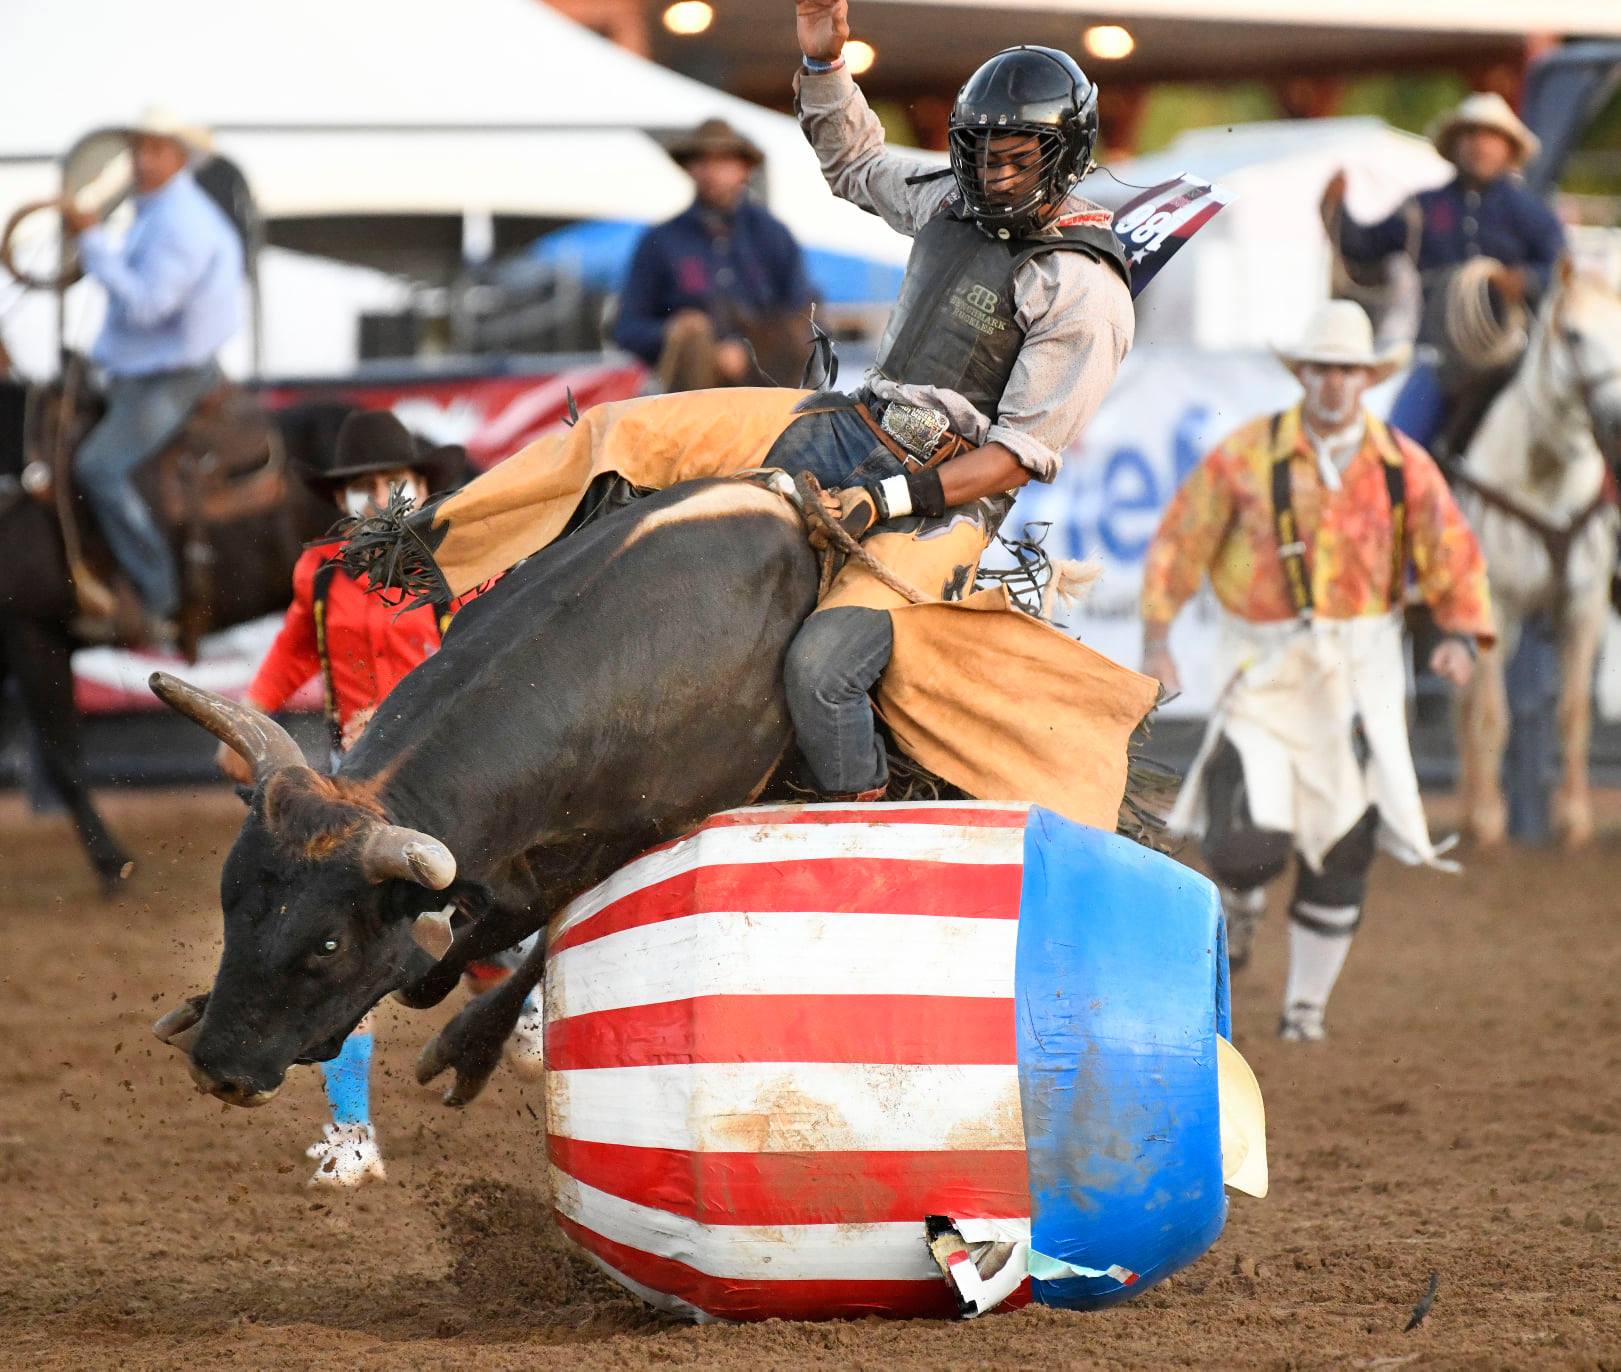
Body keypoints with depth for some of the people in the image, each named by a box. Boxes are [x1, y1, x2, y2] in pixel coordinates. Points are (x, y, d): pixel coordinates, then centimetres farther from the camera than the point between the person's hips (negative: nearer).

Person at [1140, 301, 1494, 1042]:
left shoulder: (1403, 466, -1)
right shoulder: (1245, 456, -6)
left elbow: (1454, 558, 3)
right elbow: (1179, 541, 1)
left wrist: (1460, 636, -14)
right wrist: (1156, 639, -4)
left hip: (1359, 669, 2)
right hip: (1264, 666, -2)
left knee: (1343, 847, 3)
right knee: (1246, 839, -14)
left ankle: (1307, 1001, 21)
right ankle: (1241, 900, 25)